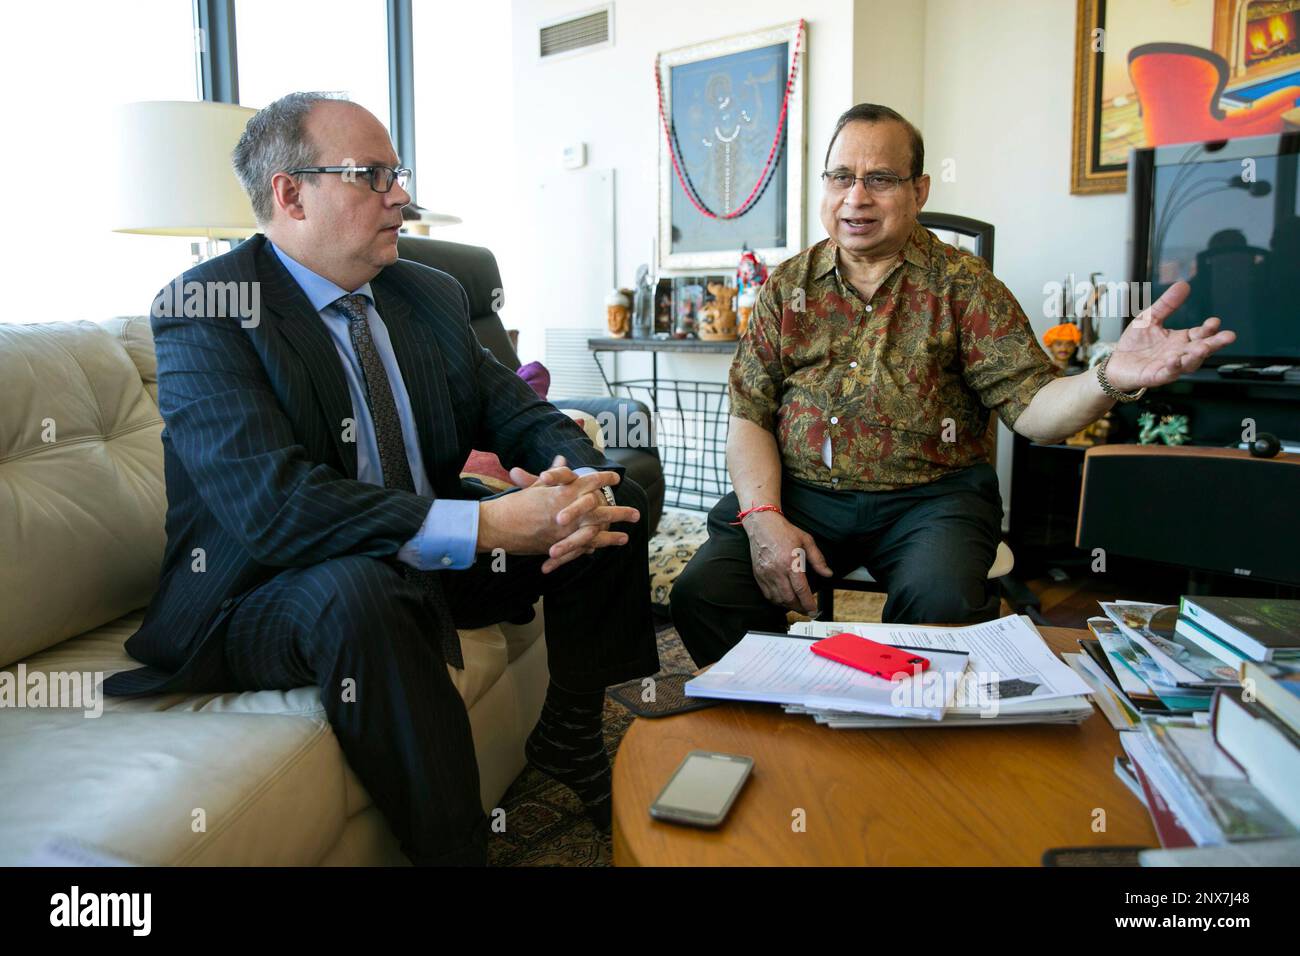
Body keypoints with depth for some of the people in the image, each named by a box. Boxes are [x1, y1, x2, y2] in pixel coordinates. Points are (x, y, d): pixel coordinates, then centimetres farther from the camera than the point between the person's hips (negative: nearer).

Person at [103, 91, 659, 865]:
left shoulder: (432, 296, 5)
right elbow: (275, 506, -29)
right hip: (268, 592, -6)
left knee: (615, 492, -2)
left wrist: (578, 487, -22)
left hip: (428, 562, 7)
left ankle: (570, 737, 11)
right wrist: (489, 525, -34)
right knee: (357, 592, -39)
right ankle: (454, 847, -21)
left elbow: (520, 414, 2)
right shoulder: (203, 312, -16)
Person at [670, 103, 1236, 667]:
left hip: (930, 498, -1)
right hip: (800, 493, 2)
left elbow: (1028, 403, -4)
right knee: (702, 593, -21)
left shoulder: (963, 284, 5)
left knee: (943, 606, -32)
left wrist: (1110, 379, -26)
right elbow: (750, 416, 5)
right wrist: (763, 517, -11)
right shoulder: (786, 286, 10)